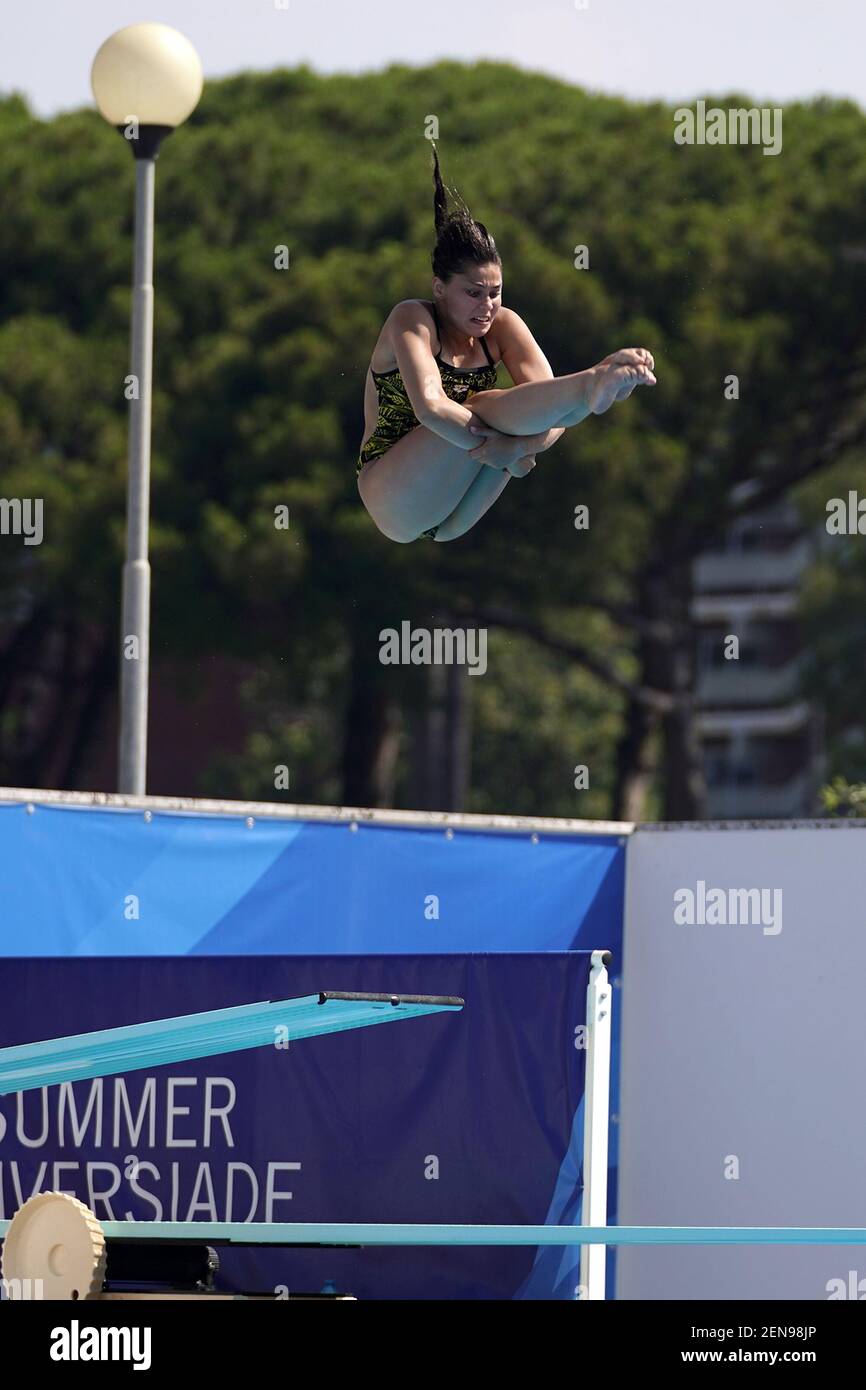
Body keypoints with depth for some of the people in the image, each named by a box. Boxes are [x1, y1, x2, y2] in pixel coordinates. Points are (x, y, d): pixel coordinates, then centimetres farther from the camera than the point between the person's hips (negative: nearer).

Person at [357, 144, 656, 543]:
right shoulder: (412, 320, -9)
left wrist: (516, 445, -31)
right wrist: (499, 452, -28)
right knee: (484, 409, -31)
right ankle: (594, 384, -56)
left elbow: (549, 407, -11)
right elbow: (431, 408, -27)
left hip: (451, 523, 6)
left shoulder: (502, 327, 5)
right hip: (395, 505, -6)